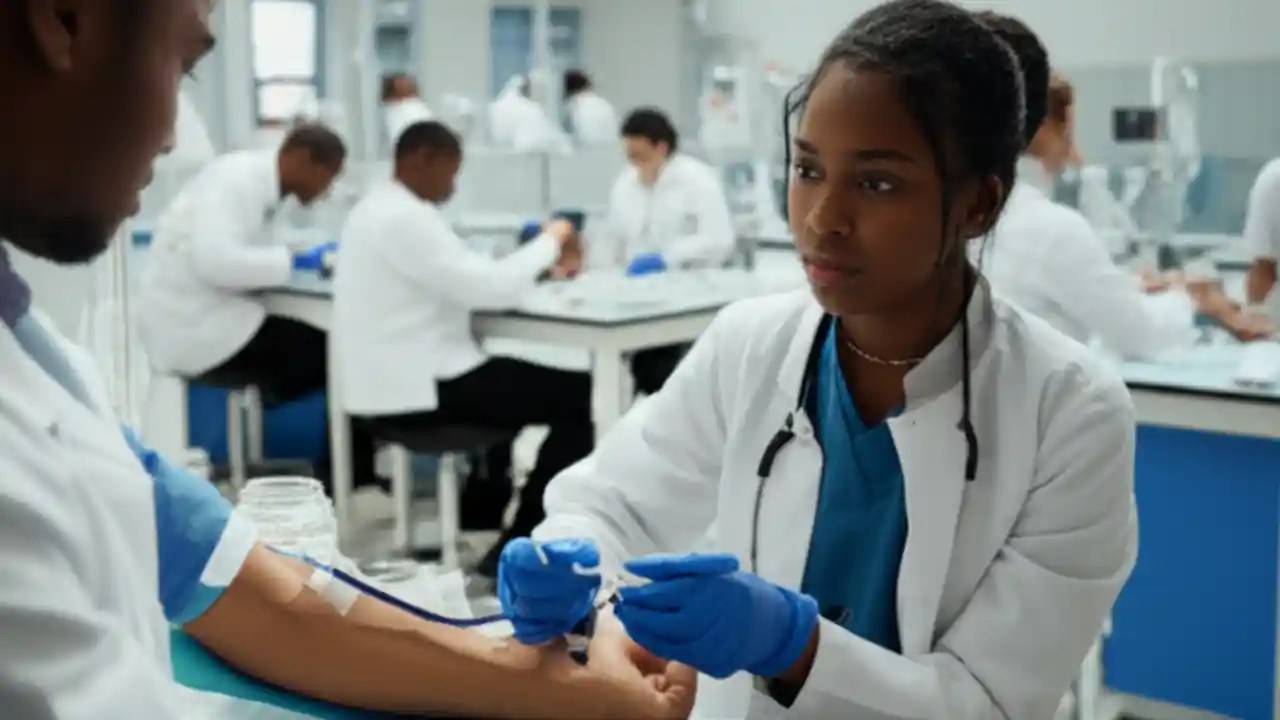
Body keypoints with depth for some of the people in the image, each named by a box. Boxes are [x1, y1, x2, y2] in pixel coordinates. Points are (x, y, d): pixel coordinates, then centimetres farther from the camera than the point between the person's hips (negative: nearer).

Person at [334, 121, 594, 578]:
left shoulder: (381, 209, 16)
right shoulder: (405, 218, -18)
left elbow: (461, 278, 17)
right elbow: (487, 288, -23)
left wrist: (539, 263, 6)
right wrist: (550, 242, -7)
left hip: (397, 380, 11)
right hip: (412, 390, -11)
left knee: (514, 376, 33)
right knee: (580, 396, -8)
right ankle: (519, 549, -2)